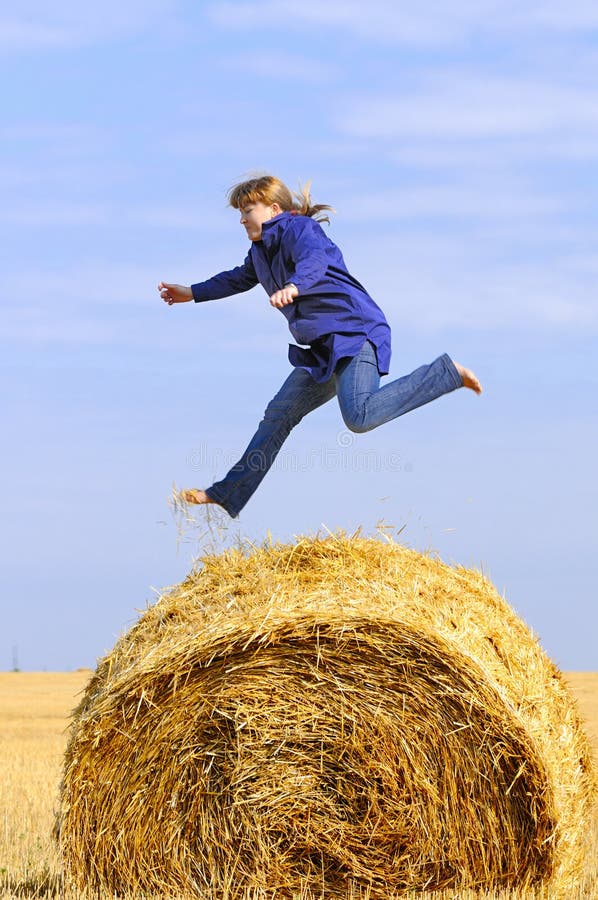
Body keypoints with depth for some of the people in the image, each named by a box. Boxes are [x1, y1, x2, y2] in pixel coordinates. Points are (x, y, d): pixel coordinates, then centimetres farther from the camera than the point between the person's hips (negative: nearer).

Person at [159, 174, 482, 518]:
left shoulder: (298, 229, -9)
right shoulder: (262, 250, 19)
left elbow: (315, 260, -33)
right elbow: (240, 278, 42)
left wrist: (293, 287, -53)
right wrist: (192, 294, 48)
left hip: (356, 331, -10)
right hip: (324, 349, 10)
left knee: (359, 417, -30)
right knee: (279, 415, 11)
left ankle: (446, 373, -17)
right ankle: (228, 495, 17)